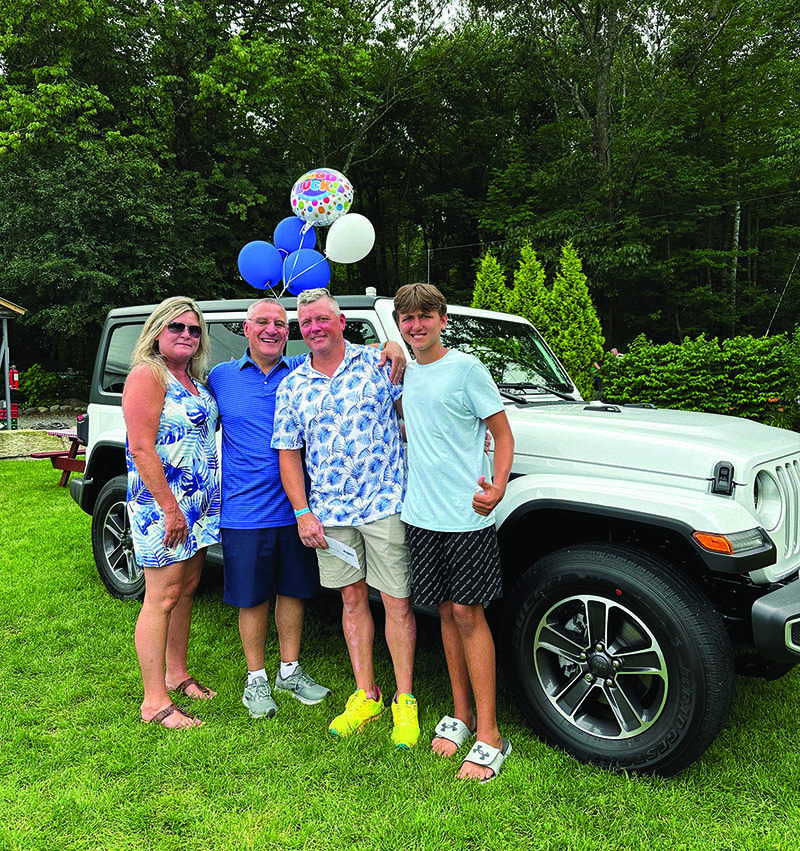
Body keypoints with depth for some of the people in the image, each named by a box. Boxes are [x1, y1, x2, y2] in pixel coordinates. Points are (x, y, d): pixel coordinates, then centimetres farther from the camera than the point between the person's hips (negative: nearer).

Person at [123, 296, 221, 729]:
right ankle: (154, 701, 8)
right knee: (162, 597, -2)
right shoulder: (148, 375, -11)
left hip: (199, 504, 9)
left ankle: (176, 673, 31)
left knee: (186, 588, 15)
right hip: (162, 503, -8)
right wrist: (170, 508, -20)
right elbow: (142, 450, -18)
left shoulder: (193, 379, 15)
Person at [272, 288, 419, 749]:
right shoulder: (293, 386, 8)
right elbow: (289, 452, 8)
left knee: (397, 603, 2)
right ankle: (366, 695, 28)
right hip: (330, 512, 3)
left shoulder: (377, 362, 1)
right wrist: (303, 512, 1)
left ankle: (405, 702, 17)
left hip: (385, 504, -3)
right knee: (353, 599, 14)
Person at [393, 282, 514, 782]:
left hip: (465, 515, -5)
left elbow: (503, 434, -6)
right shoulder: (405, 371, 11)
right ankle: (460, 714, 25)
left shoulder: (466, 369, -7)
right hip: (421, 514, 5)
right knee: (447, 610, 12)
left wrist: (498, 486, -22)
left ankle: (489, 734, 8)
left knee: (468, 612, -3)